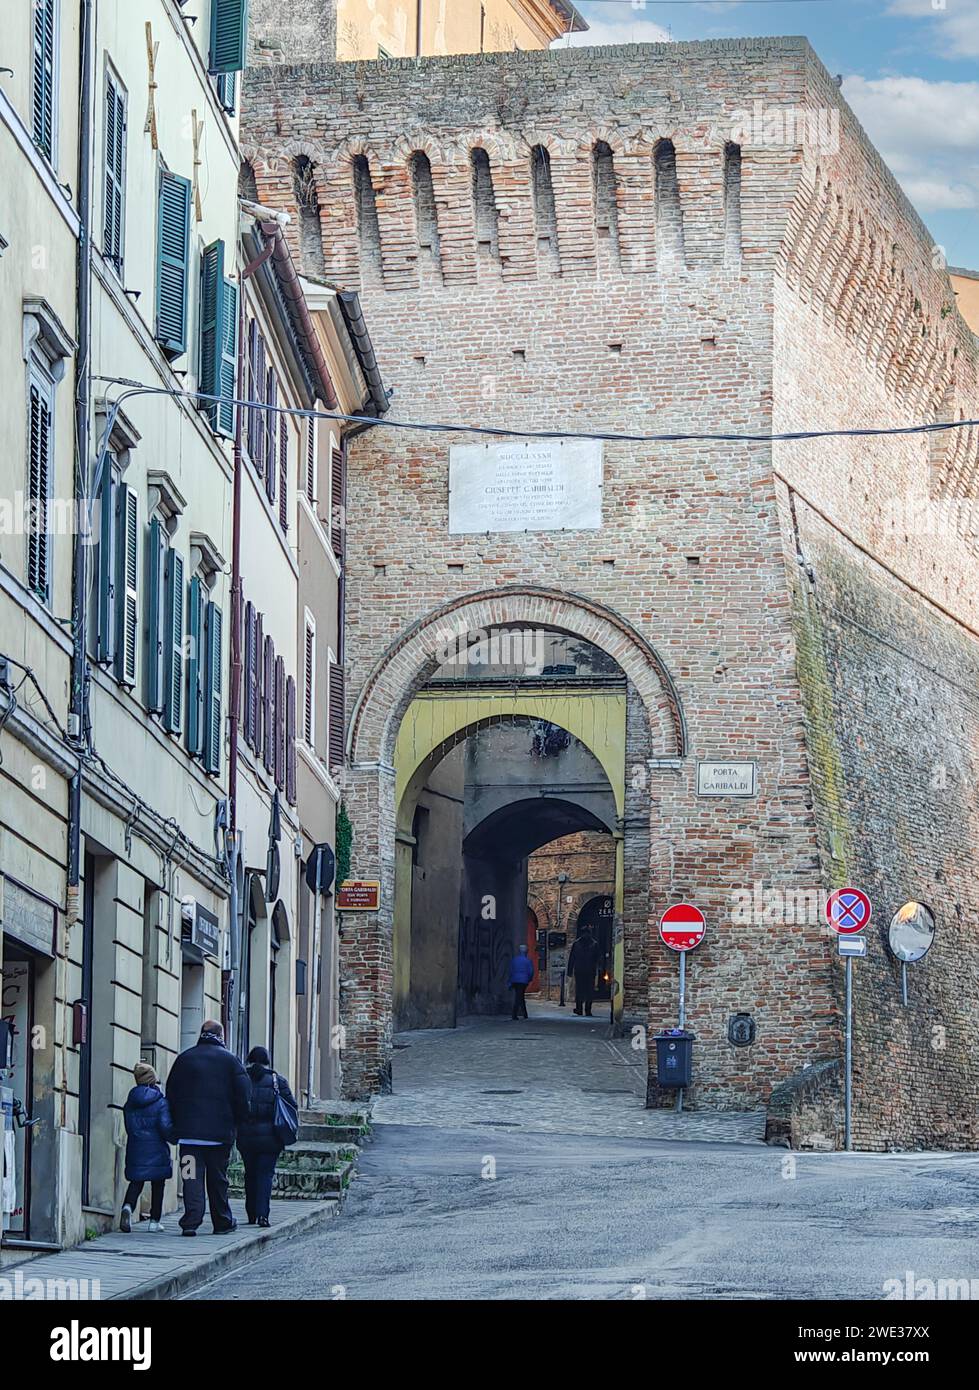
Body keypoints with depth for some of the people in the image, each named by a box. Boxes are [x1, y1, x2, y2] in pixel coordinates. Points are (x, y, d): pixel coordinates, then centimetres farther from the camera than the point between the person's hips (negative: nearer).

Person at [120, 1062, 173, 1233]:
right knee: (157, 1186, 9)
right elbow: (166, 1127, -16)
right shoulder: (160, 1102, -10)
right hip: (156, 1152, -3)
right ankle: (155, 1221, 12)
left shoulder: (129, 1103, 5)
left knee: (136, 1182, 9)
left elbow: (129, 1127, 9)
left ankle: (128, 1206, -20)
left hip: (135, 1151, 3)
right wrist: (175, 1137, 3)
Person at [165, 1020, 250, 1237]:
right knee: (218, 1178, 10)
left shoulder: (184, 1058, 6)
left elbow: (171, 1093, 7)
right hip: (220, 1130, -1)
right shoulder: (230, 1060, 1)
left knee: (192, 1177, -1)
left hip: (189, 1129, 1)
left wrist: (176, 1124, 14)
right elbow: (243, 1095, -2)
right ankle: (222, 1221, 16)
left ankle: (191, 1221, -14)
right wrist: (237, 1121, 11)